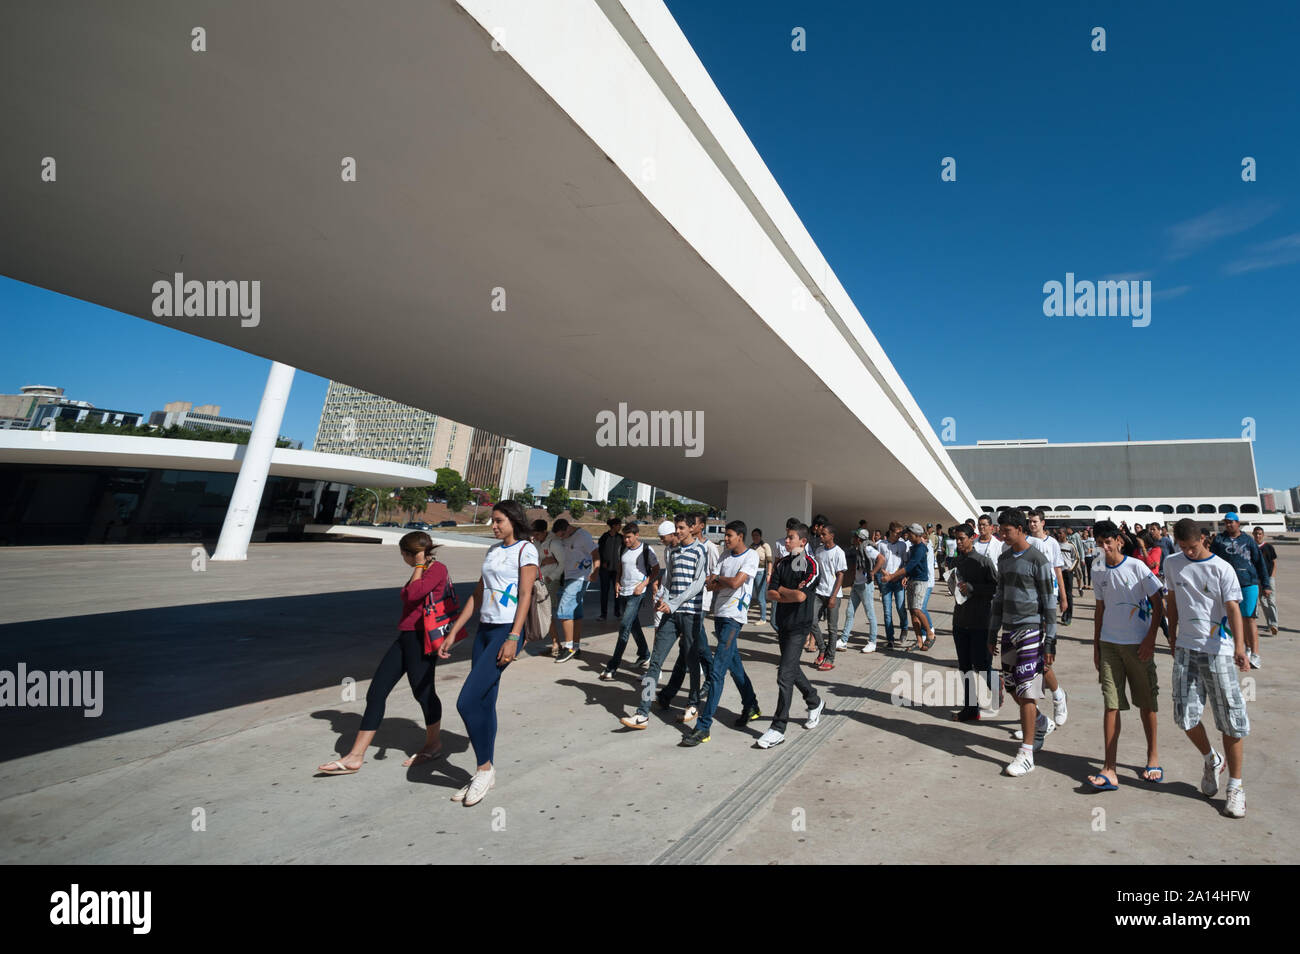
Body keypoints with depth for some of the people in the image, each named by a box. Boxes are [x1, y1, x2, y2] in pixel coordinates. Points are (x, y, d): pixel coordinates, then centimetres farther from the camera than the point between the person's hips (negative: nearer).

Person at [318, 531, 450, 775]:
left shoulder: (438, 569, -11)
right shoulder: (420, 572, 19)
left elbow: (414, 594, -24)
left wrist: (419, 566, -14)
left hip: (421, 638, -10)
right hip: (404, 638, 10)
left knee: (423, 692, 3)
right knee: (376, 692, 6)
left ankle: (433, 744, 27)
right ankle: (355, 757, 14)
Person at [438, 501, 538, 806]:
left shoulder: (525, 549, -6)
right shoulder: (492, 551, 16)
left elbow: (525, 596, -13)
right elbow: (477, 595, 16)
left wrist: (513, 639, -20)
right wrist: (453, 632, 12)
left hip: (506, 632, -7)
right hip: (484, 630, 7)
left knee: (467, 702, -11)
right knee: (484, 704, 11)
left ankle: (485, 768, 8)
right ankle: (484, 774, 24)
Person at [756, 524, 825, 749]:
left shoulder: (810, 564, -10)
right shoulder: (781, 563, 8)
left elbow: (801, 595, -20)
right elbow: (770, 593, 2)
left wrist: (782, 590, -5)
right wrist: (790, 595, -13)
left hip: (799, 625, -7)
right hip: (783, 623, 7)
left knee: (785, 675, -10)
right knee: (792, 670, 20)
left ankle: (778, 729, -3)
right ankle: (815, 702, 44)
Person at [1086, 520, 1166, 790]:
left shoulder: (1136, 567, -6)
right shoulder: (1099, 573, 7)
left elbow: (1158, 604, -5)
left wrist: (1150, 640, -11)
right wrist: (1096, 646, 14)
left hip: (1137, 644, -3)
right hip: (1109, 644, 3)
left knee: (1147, 701, 9)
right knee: (1111, 704, -1)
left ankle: (1153, 757, 30)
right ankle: (1109, 770, -2)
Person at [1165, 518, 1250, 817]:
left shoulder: (1222, 569, -7)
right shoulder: (1173, 565, 5)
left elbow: (1233, 608, -16)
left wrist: (1239, 647, -28)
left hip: (1218, 651, -3)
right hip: (1186, 649, 3)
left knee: (1231, 719, 3)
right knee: (1185, 715, 0)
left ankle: (1235, 785, 17)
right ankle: (1211, 760, 28)